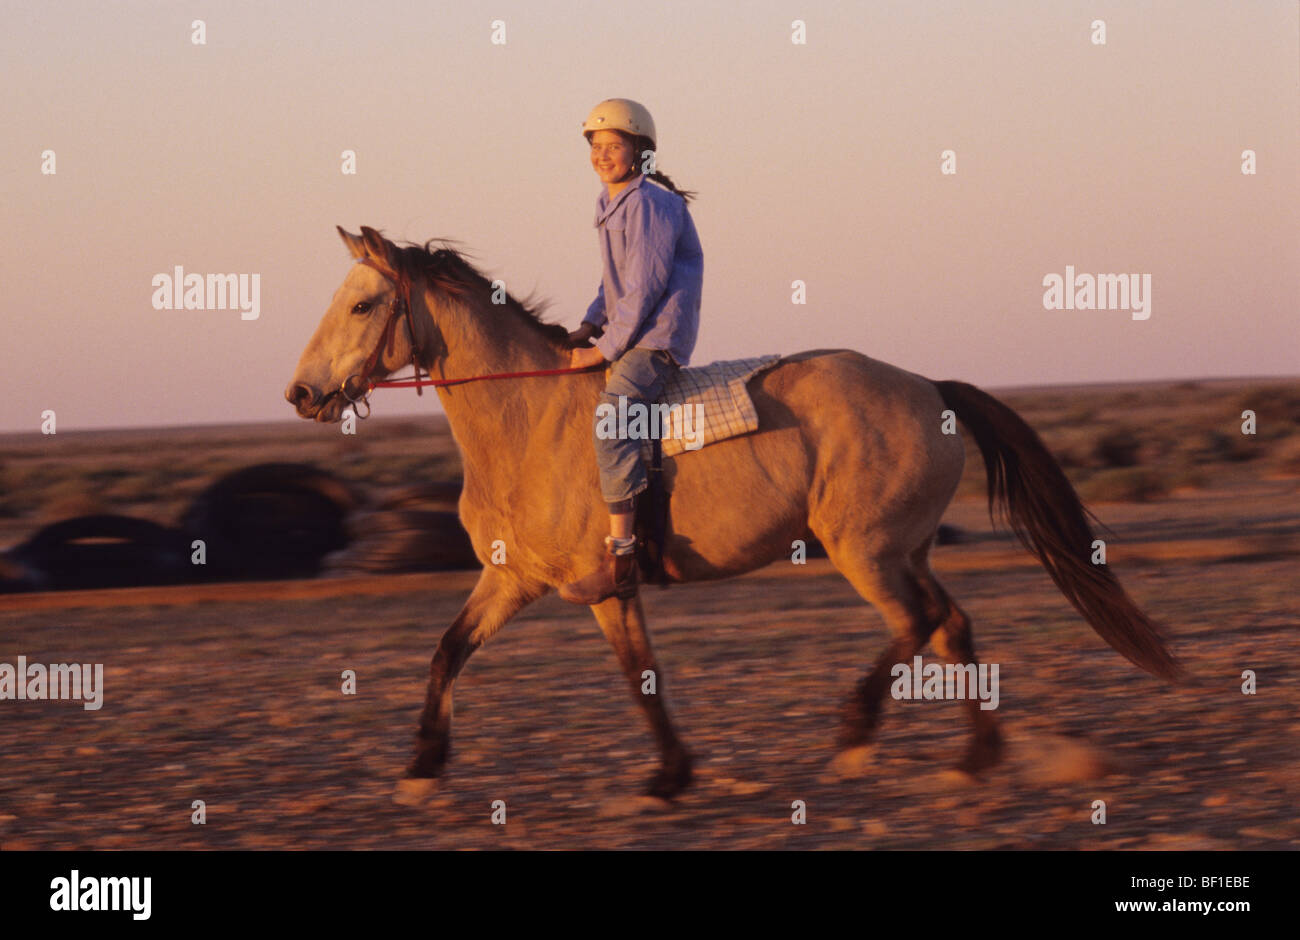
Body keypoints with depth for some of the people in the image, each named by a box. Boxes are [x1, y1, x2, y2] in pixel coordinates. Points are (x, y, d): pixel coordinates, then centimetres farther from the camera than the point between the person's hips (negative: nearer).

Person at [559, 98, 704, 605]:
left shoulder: (650, 205, -14)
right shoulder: (612, 206, 16)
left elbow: (645, 288, -18)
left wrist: (605, 350, -16)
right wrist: (590, 326, 8)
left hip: (657, 339, -11)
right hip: (627, 335, 11)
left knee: (610, 419, -27)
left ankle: (619, 563, -34)